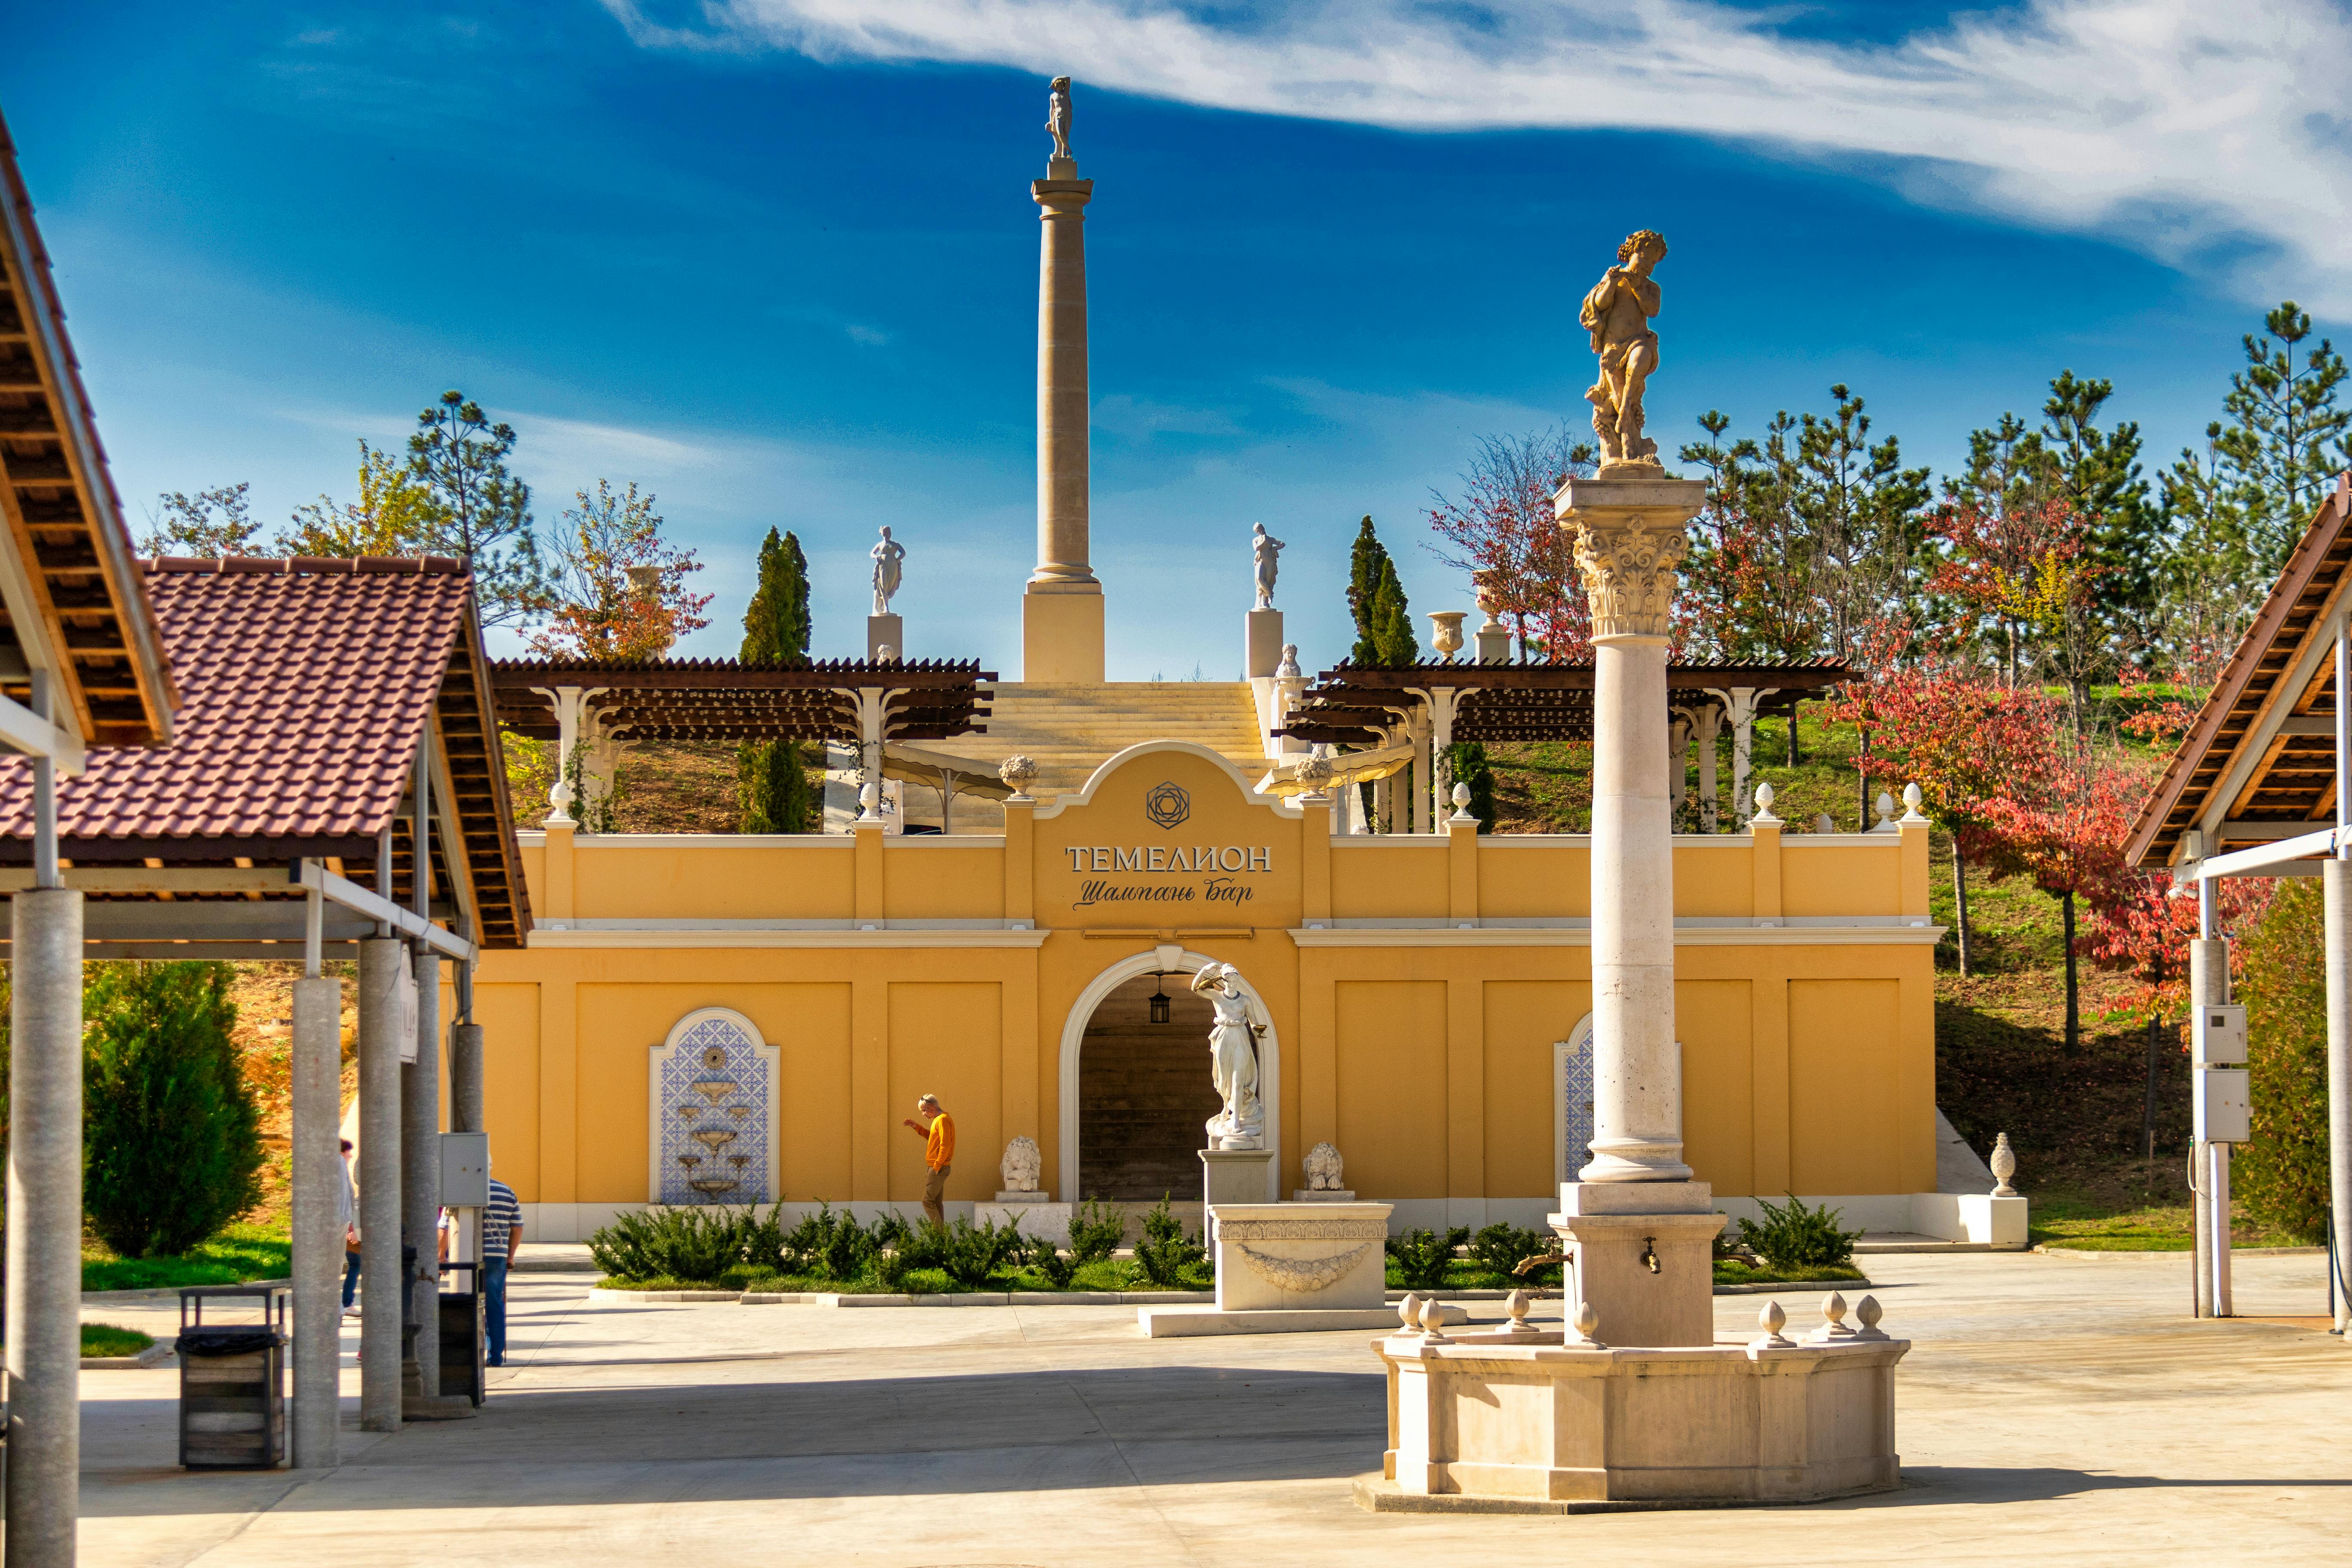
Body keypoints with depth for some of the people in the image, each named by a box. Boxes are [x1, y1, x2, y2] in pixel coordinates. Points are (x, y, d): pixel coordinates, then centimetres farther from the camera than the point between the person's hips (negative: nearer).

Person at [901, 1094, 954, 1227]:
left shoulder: (942, 1120, -15)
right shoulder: (938, 1120, 17)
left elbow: (945, 1145, -21)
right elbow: (932, 1137, 31)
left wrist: (937, 1166, -20)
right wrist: (917, 1127, 20)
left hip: (938, 1168, -11)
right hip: (935, 1167, 11)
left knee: (928, 1201, -12)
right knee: (937, 1203, 10)